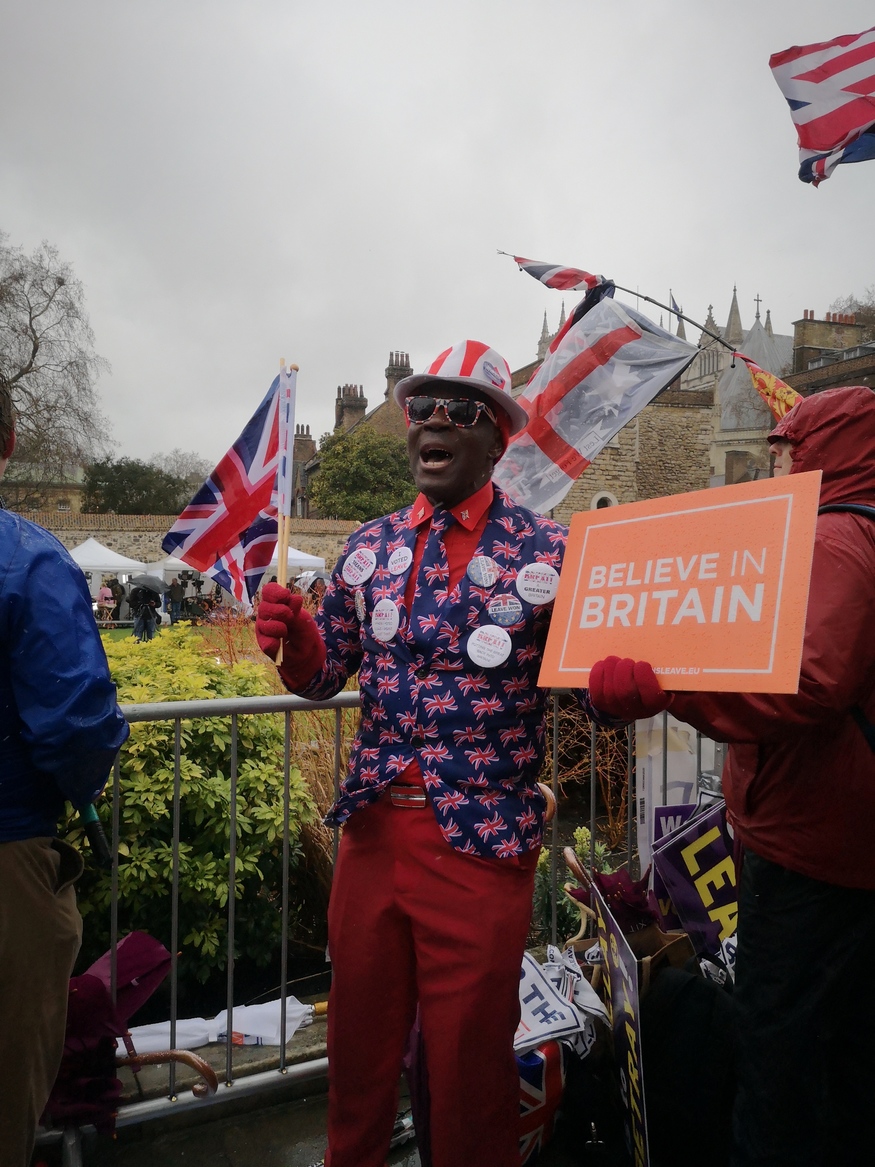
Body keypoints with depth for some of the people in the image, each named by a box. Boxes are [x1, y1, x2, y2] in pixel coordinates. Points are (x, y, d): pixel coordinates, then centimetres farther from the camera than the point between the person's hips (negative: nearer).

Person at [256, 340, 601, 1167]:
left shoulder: (548, 554, -8)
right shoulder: (370, 548, 5)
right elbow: (324, 676, 10)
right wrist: (293, 638, -11)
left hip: (480, 847, -4)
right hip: (372, 829, 4)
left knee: (469, 1056, 14)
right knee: (358, 1039, 22)